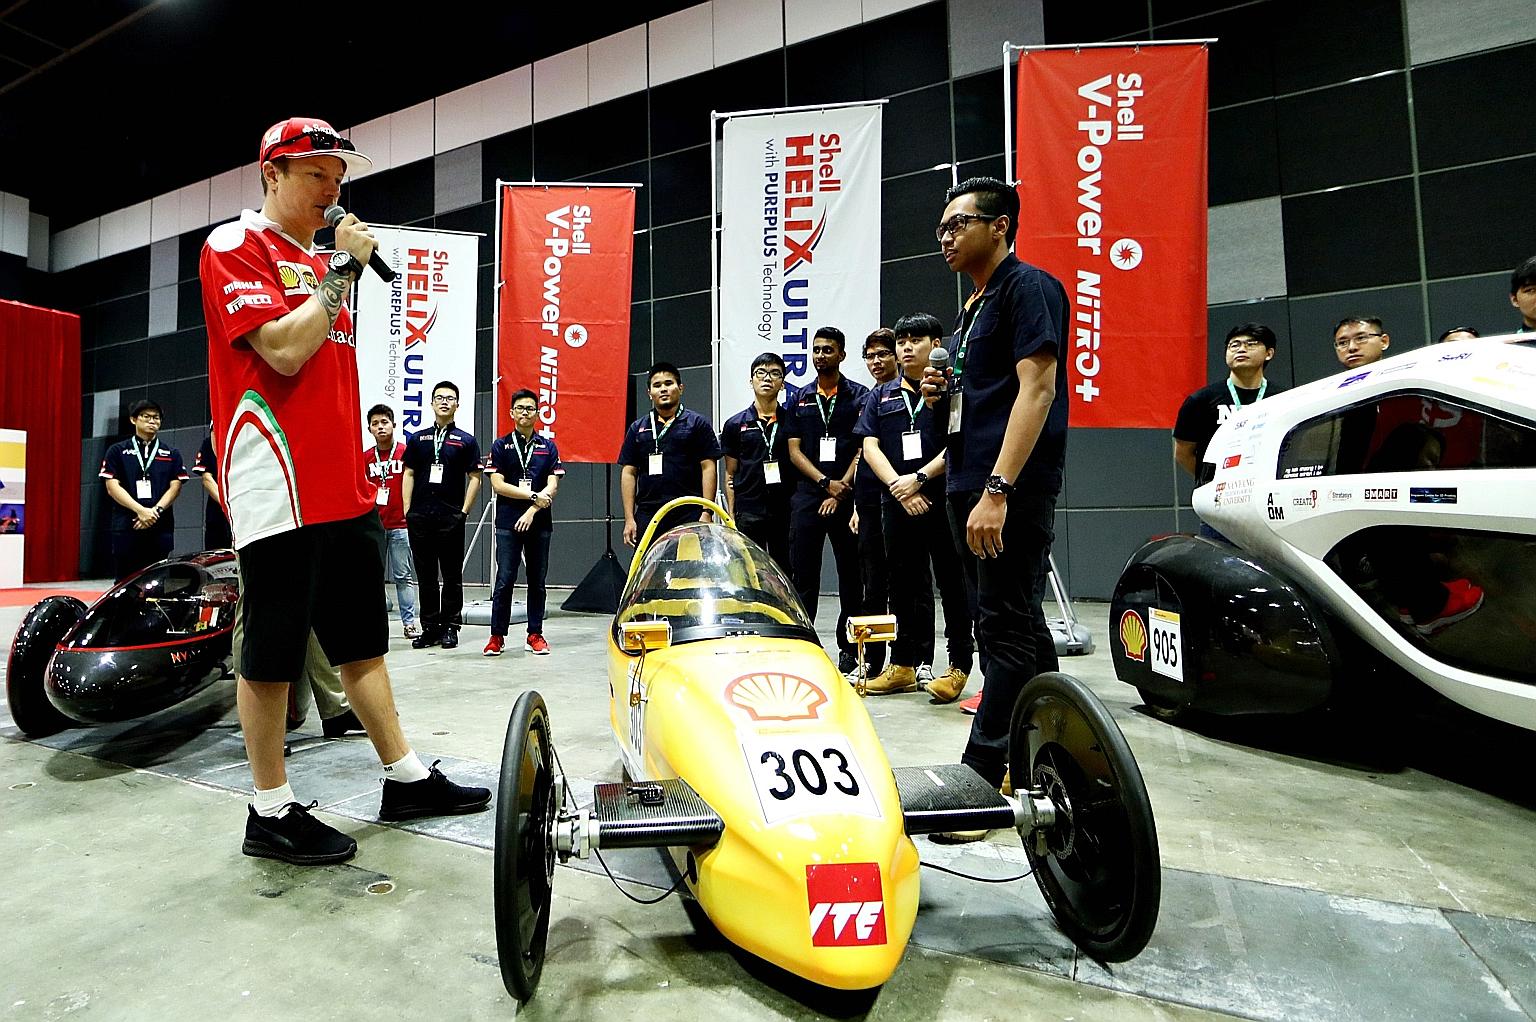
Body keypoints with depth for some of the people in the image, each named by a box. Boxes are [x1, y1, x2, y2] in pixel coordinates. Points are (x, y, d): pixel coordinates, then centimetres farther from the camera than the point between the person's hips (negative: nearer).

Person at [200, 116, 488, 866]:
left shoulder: (318, 260, 21)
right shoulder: (235, 247, -1)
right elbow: (285, 350, -15)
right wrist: (344, 269, -7)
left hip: (343, 487, 8)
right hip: (279, 487, -8)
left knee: (363, 640, 11)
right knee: (271, 650, 0)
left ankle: (405, 779, 21)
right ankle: (271, 813, 14)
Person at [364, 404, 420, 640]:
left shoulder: (406, 452, -2)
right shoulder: (365, 457, 9)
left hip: (401, 525, -4)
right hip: (373, 526, 4)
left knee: (404, 576, 0)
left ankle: (409, 621, 5)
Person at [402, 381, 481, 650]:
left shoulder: (466, 441, 4)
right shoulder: (418, 439, 12)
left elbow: (474, 478, 1)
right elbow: (408, 475, 11)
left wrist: (464, 511, -6)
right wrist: (407, 509, 2)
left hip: (451, 518, -3)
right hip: (419, 517, 3)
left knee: (452, 577, 3)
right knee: (425, 576, 8)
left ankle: (449, 627, 12)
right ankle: (429, 627, 17)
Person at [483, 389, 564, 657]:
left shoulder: (548, 447, 9)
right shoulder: (500, 445, 6)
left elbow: (552, 487, 0)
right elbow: (498, 485, -3)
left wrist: (532, 511, -13)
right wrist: (533, 496, -9)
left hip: (540, 524, 2)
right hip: (508, 524, -1)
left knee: (537, 581, 7)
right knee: (504, 581, -3)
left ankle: (535, 635, 15)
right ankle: (497, 636, 7)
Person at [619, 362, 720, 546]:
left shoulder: (697, 423, 5)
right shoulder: (637, 428, 14)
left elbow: (708, 468, 1)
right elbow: (629, 473, 11)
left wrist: (706, 513, -8)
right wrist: (629, 519, 4)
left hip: (689, 517, -2)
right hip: (647, 516, 3)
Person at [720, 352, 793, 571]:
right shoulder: (735, 424, 7)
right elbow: (730, 474, 8)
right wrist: (731, 515, 2)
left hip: (786, 512, 1)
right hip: (748, 514, -1)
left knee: (785, 573, 7)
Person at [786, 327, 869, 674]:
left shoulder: (860, 395, 6)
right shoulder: (799, 399, 14)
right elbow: (794, 450, 6)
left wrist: (843, 488, -10)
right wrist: (826, 482, -7)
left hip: (848, 496, -2)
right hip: (807, 496, 2)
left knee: (851, 574, 3)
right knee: (803, 574, 2)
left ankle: (849, 649, 13)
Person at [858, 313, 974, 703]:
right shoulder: (881, 395, 14)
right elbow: (870, 447, 6)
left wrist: (920, 477, -15)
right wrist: (899, 487, -9)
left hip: (944, 500, -4)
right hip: (897, 505, 5)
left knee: (952, 584, 1)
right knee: (905, 586, 11)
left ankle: (959, 666, 10)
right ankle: (904, 665, 21)